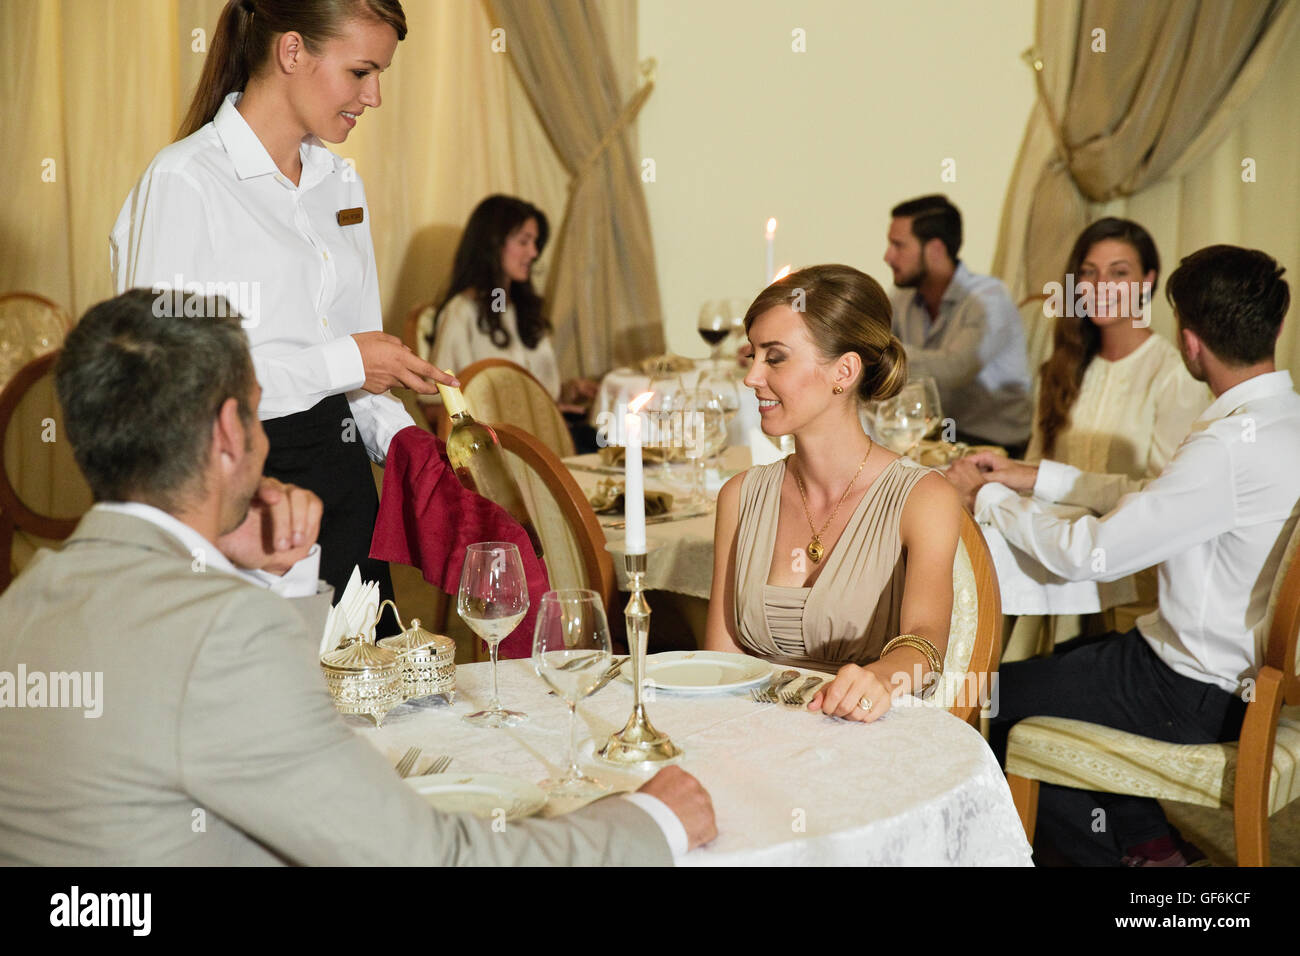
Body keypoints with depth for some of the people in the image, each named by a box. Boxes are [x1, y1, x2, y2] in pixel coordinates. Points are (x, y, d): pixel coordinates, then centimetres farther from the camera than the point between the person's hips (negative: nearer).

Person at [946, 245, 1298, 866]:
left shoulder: (1232, 445, -30)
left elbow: (1088, 554, -25)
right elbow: (1154, 497, 12)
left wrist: (985, 497, -10)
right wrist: (1038, 477, 12)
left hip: (1201, 697, -9)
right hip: (1244, 662, 9)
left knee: (986, 698, 3)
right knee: (1058, 663, 25)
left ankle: (1111, 849, 21)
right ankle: (1148, 839, 24)